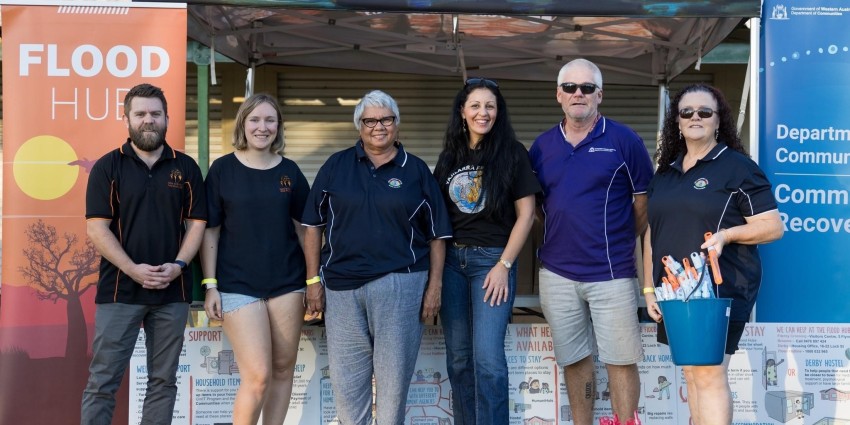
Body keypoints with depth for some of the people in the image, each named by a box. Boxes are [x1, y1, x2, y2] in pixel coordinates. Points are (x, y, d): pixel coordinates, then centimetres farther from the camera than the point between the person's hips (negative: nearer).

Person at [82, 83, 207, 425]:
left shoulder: (186, 168, 8)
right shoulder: (107, 167, 1)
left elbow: (196, 223, 6)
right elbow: (96, 228, -5)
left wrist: (178, 265, -11)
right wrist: (133, 269, -16)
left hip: (173, 291, 2)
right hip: (119, 290, -2)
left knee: (163, 380, 8)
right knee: (102, 380, -1)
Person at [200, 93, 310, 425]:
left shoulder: (290, 171, 5)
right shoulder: (222, 169, -2)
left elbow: (304, 227, 10)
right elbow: (209, 231, -1)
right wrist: (210, 285, -6)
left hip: (287, 283, 3)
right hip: (238, 285, -3)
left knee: (283, 370, 9)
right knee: (258, 376, -9)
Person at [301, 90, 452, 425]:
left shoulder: (416, 170, 5)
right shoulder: (336, 166, 7)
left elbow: (437, 234, 5)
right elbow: (314, 225, 8)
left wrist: (435, 285, -2)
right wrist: (313, 280, 2)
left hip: (400, 284, -1)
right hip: (342, 285, 2)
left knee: (394, 374, 5)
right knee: (346, 378, 7)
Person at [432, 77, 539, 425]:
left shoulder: (512, 153, -2)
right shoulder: (450, 156, 10)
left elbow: (526, 214, -5)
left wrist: (504, 265, -10)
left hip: (492, 259, -4)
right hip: (451, 259, 4)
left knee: (487, 359, -9)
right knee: (458, 357, 9)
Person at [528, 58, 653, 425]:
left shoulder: (624, 141, -4)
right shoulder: (542, 146, 7)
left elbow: (644, 204, 2)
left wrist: (618, 243, 6)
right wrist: (553, 242, 8)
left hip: (612, 273, -3)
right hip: (557, 273, 4)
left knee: (620, 361, 3)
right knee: (574, 360, 13)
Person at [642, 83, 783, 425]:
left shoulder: (737, 166, -3)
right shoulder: (665, 172, 16)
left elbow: (773, 226, -5)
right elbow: (652, 233, 18)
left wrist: (727, 234, -21)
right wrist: (649, 288, 11)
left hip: (721, 287, -6)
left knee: (709, 373, -12)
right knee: (691, 374, 11)